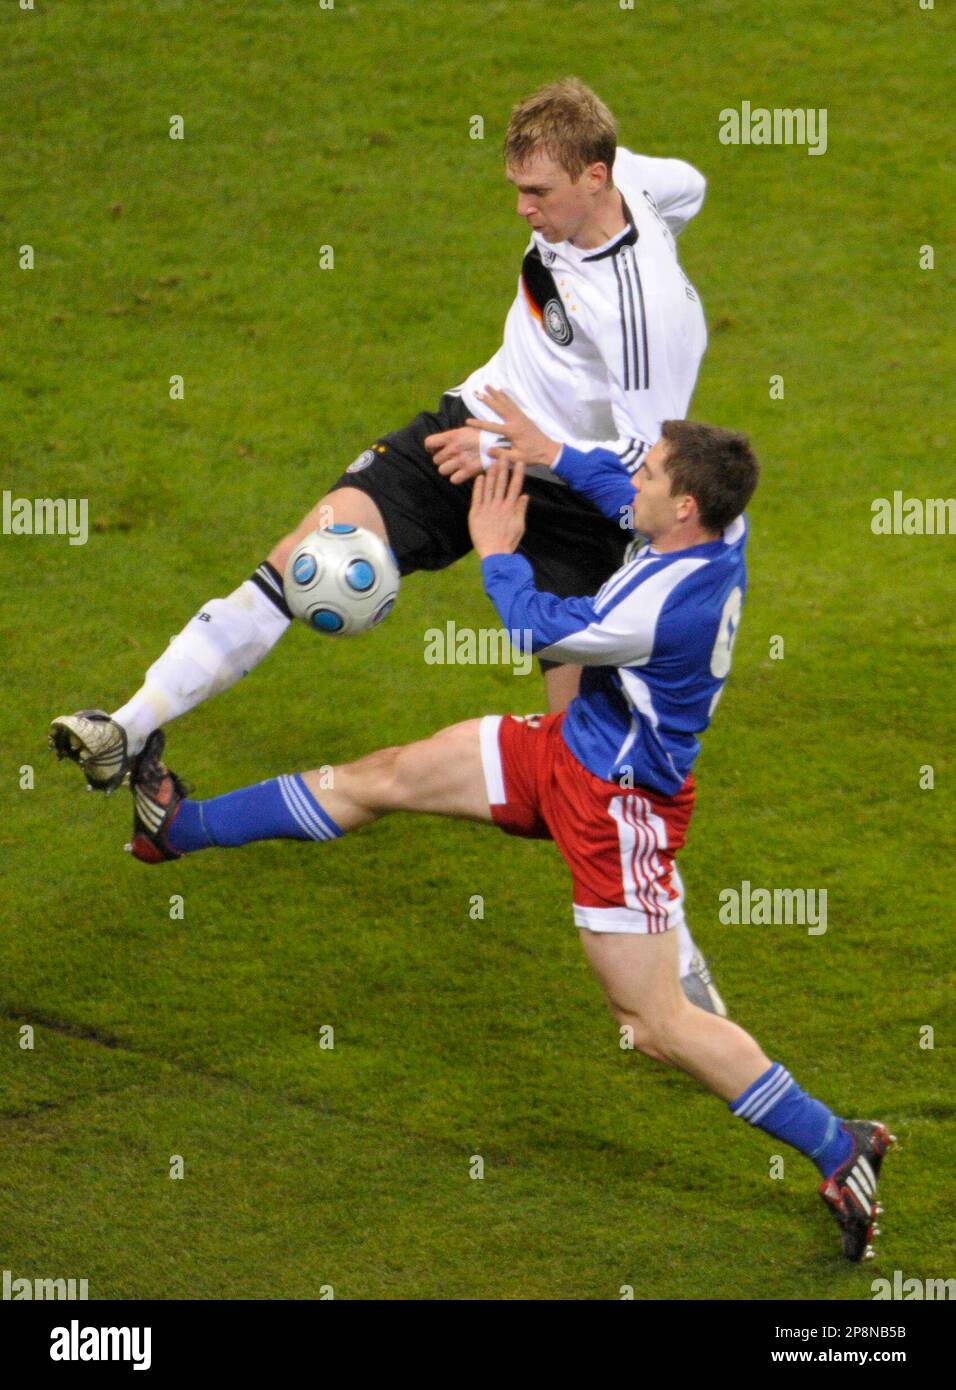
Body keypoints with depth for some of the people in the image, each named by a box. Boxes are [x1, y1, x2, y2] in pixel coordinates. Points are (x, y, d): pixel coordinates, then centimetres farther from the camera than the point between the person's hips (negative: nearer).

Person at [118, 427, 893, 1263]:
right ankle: (182, 828, 28)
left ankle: (838, 1147, 5)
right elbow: (616, 489, 17)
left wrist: (497, 551, -2)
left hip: (619, 799, -9)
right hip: (567, 748, 9)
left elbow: (540, 628, -17)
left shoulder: (674, 603, -33)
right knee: (384, 778, 14)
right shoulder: (720, 531, -7)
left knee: (654, 1022, -5)